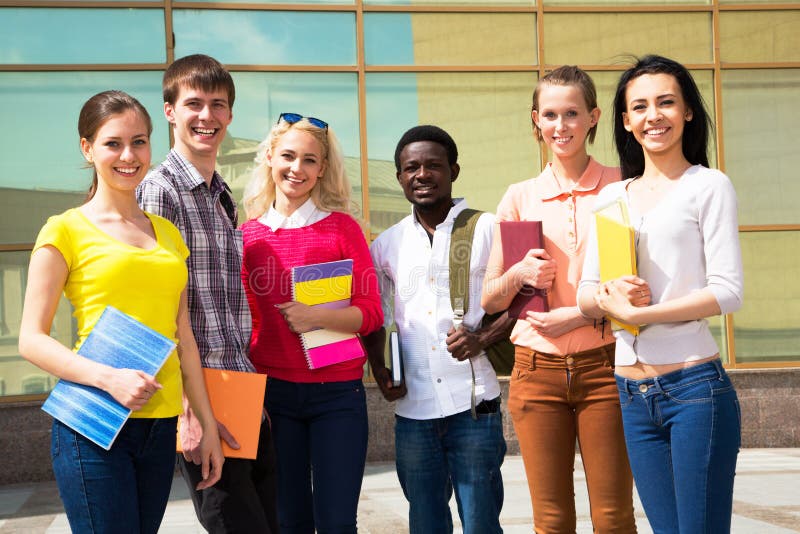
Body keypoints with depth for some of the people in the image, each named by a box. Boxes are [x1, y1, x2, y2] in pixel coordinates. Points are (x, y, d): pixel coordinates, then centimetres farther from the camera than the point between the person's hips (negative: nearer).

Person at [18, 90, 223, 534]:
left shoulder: (167, 234, 15)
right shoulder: (66, 231, -2)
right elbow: (31, 339, -6)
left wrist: (207, 424, 14)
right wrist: (109, 378, -20)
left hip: (160, 427, 5)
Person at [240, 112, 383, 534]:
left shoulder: (342, 227, 0)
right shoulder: (249, 235, 6)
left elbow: (370, 314, -2)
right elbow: (245, 319, 13)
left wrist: (319, 316, -19)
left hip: (337, 392, -2)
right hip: (273, 390, 2)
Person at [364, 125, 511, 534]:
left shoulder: (486, 229, 0)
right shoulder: (386, 245, 10)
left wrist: (484, 338, -15)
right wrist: (379, 369, 4)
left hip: (473, 406, -3)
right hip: (413, 409, 3)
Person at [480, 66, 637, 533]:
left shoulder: (621, 187, 2)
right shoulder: (521, 198, 9)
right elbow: (490, 299, 12)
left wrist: (583, 313, -12)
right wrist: (517, 275, -9)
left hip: (604, 367, -2)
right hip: (538, 369, 2)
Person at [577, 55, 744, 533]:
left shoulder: (708, 185, -2)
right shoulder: (612, 196, 14)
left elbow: (728, 291, -10)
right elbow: (586, 293, 11)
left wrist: (636, 312, -14)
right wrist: (605, 298, -12)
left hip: (694, 386, -5)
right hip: (633, 394, 5)